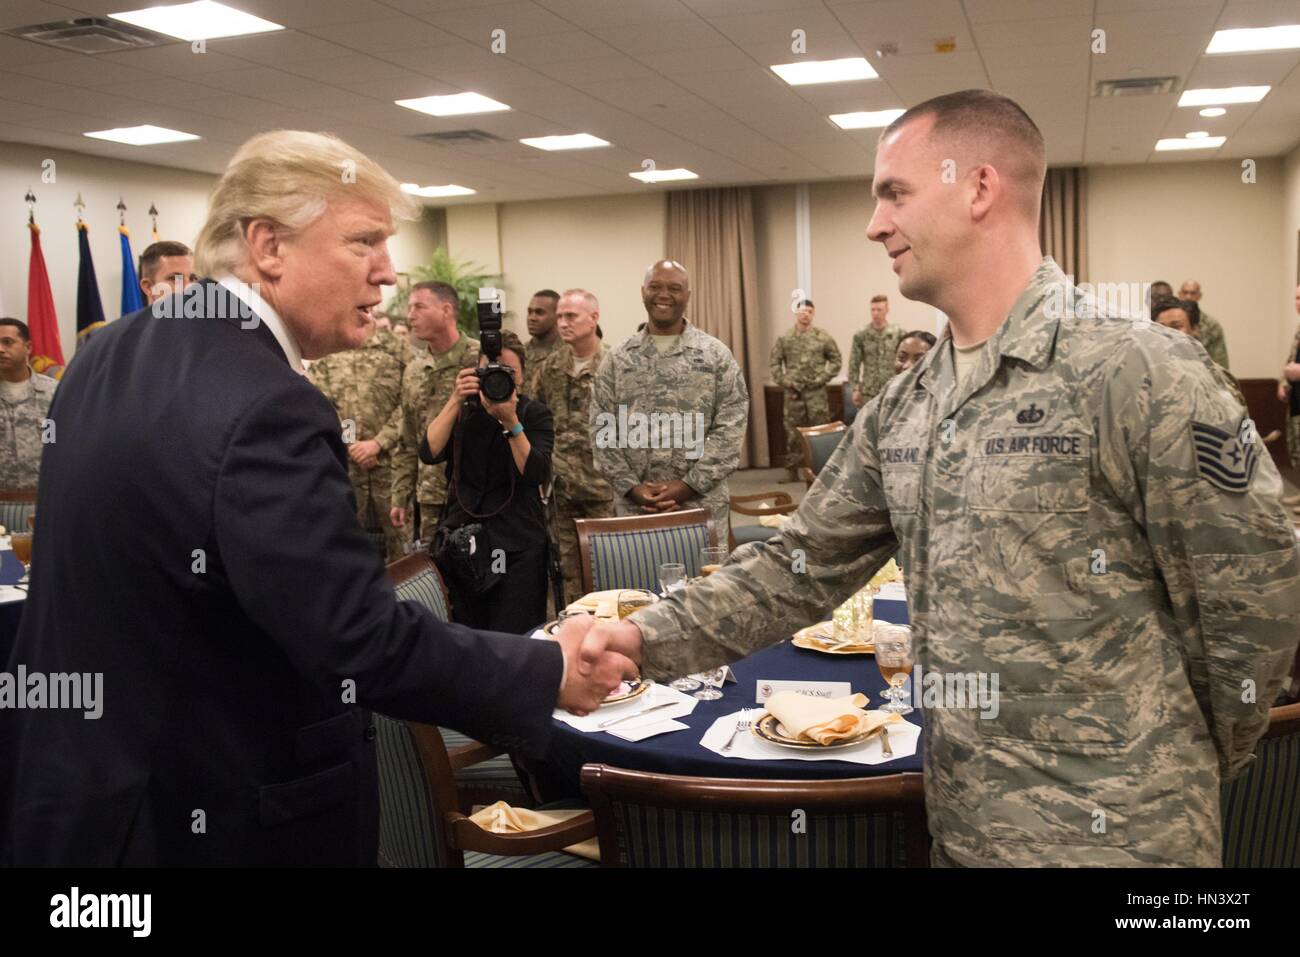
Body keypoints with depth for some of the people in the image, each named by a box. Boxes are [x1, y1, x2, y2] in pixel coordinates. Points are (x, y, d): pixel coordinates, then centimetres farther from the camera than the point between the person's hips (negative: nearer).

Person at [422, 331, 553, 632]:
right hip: (461, 539, 3)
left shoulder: (536, 415, 2)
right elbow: (429, 454, -7)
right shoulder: (463, 411, 10)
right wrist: (455, 401, -14)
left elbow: (537, 474, -13)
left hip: (517, 544, -2)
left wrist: (510, 422, -21)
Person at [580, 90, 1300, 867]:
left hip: (1110, 836, -6)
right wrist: (650, 636, -4)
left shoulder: (1140, 371, -17)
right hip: (961, 826, 7)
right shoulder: (901, 410, 5)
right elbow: (801, 566, 8)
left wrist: (1175, 785, 0)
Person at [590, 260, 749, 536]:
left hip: (701, 505, -1)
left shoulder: (716, 355, 2)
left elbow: (730, 427, -5)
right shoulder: (617, 358, 7)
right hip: (634, 506, 1)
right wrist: (631, 487, -7)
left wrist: (688, 486, -12)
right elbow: (602, 429, 4)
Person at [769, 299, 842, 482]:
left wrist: (824, 377, -6)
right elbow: (773, 362, 5)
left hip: (817, 392, -1)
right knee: (793, 431, 6)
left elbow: (836, 360, 4)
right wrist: (783, 381, -4)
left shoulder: (822, 337, 1)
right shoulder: (785, 338, 4)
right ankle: (791, 470, 14)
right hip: (793, 392, 1)